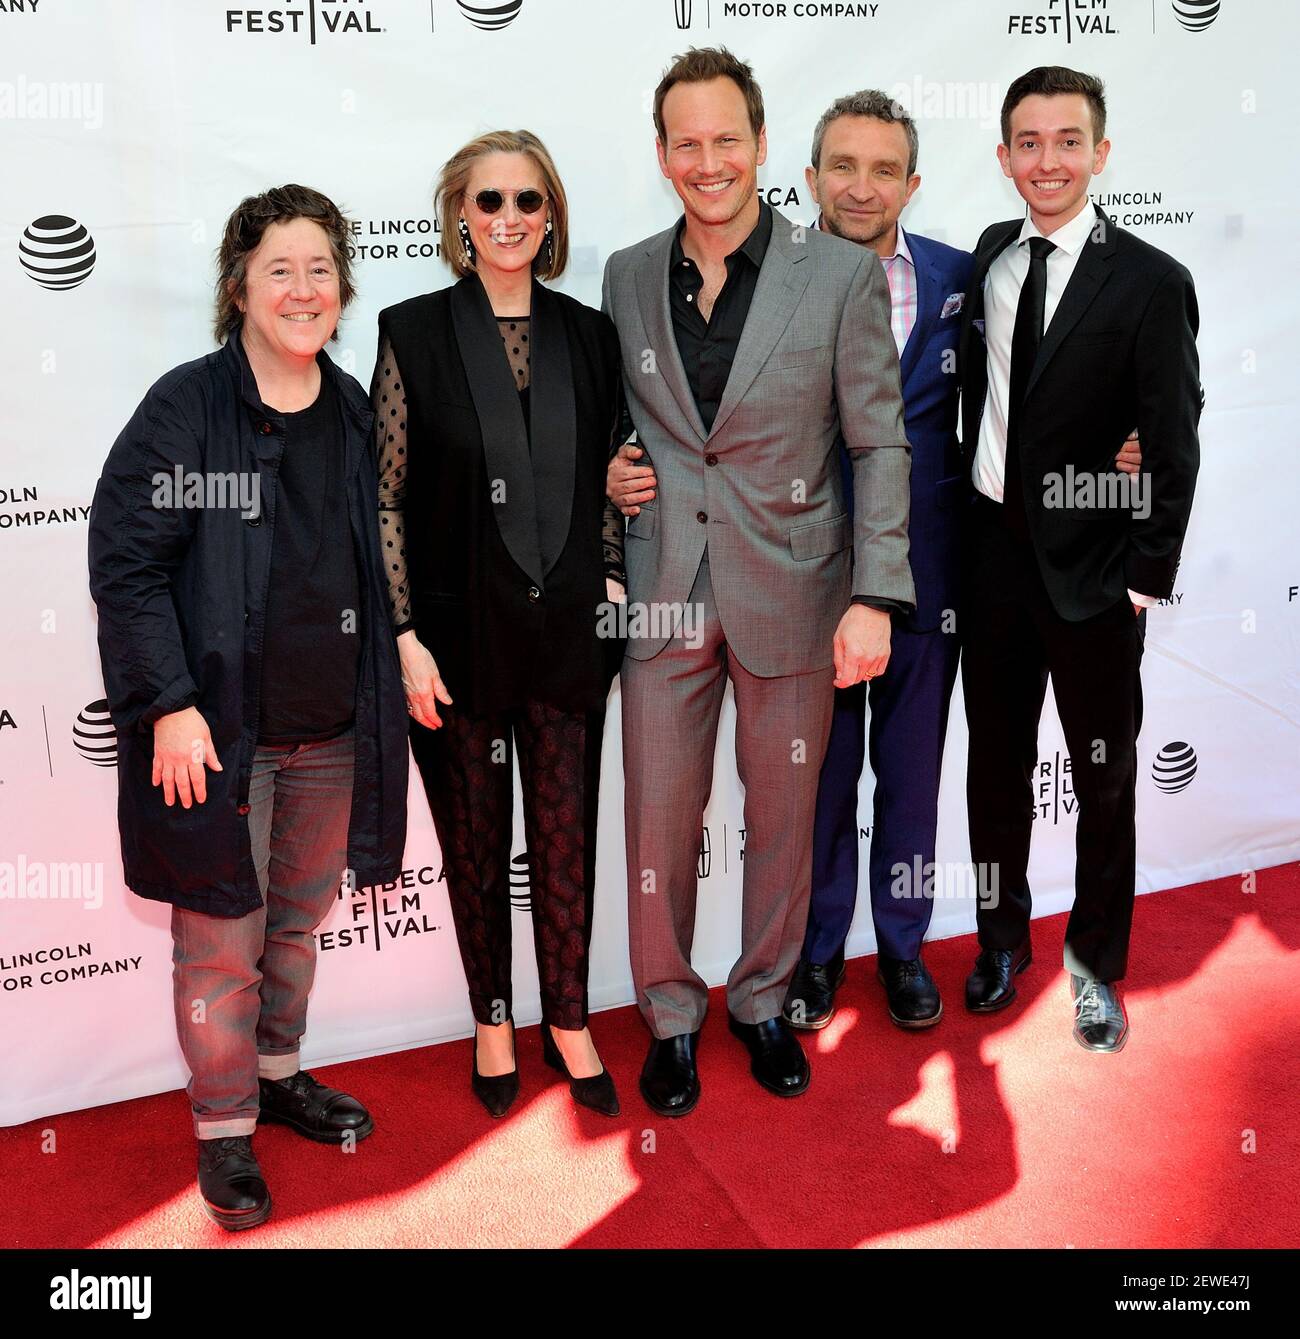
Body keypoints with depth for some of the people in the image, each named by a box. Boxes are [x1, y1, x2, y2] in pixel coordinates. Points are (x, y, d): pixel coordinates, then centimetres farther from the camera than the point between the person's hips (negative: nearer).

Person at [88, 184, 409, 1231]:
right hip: (218, 729, -5)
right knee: (222, 937, 6)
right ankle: (225, 1127, 25)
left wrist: (396, 663, 10)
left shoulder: (354, 412, 6)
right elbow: (125, 562, -13)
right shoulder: (185, 406, -11)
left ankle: (279, 1074, 41)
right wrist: (169, 704, -18)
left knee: (300, 919, 19)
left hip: (332, 729, 5)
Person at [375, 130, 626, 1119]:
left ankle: (570, 1021, 30)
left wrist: (612, 578, 1)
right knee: (475, 836, 12)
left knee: (567, 833, 10)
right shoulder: (415, 332, -4)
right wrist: (405, 636, -10)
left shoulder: (588, 334, 4)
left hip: (566, 629, 2)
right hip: (459, 632, -2)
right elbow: (387, 499, -5)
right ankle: (493, 1016, 33)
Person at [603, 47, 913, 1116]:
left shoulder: (842, 274, -4)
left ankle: (764, 1000, 34)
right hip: (662, 594, 2)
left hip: (791, 591, -1)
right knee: (660, 818, 8)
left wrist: (875, 597, -11)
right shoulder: (626, 277, 5)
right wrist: (605, 565, 3)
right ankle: (671, 1016, 29)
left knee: (784, 817, 12)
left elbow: (880, 444, -4)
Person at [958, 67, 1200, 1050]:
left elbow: (1174, 451, -10)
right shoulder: (988, 257, 4)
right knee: (996, 760, 15)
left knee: (1105, 777, 10)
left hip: (1093, 569, -4)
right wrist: (965, 520, 6)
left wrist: (1146, 579, -11)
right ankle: (1003, 940, 35)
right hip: (994, 553, 4)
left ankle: (1097, 966, 29)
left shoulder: (1151, 283, -11)